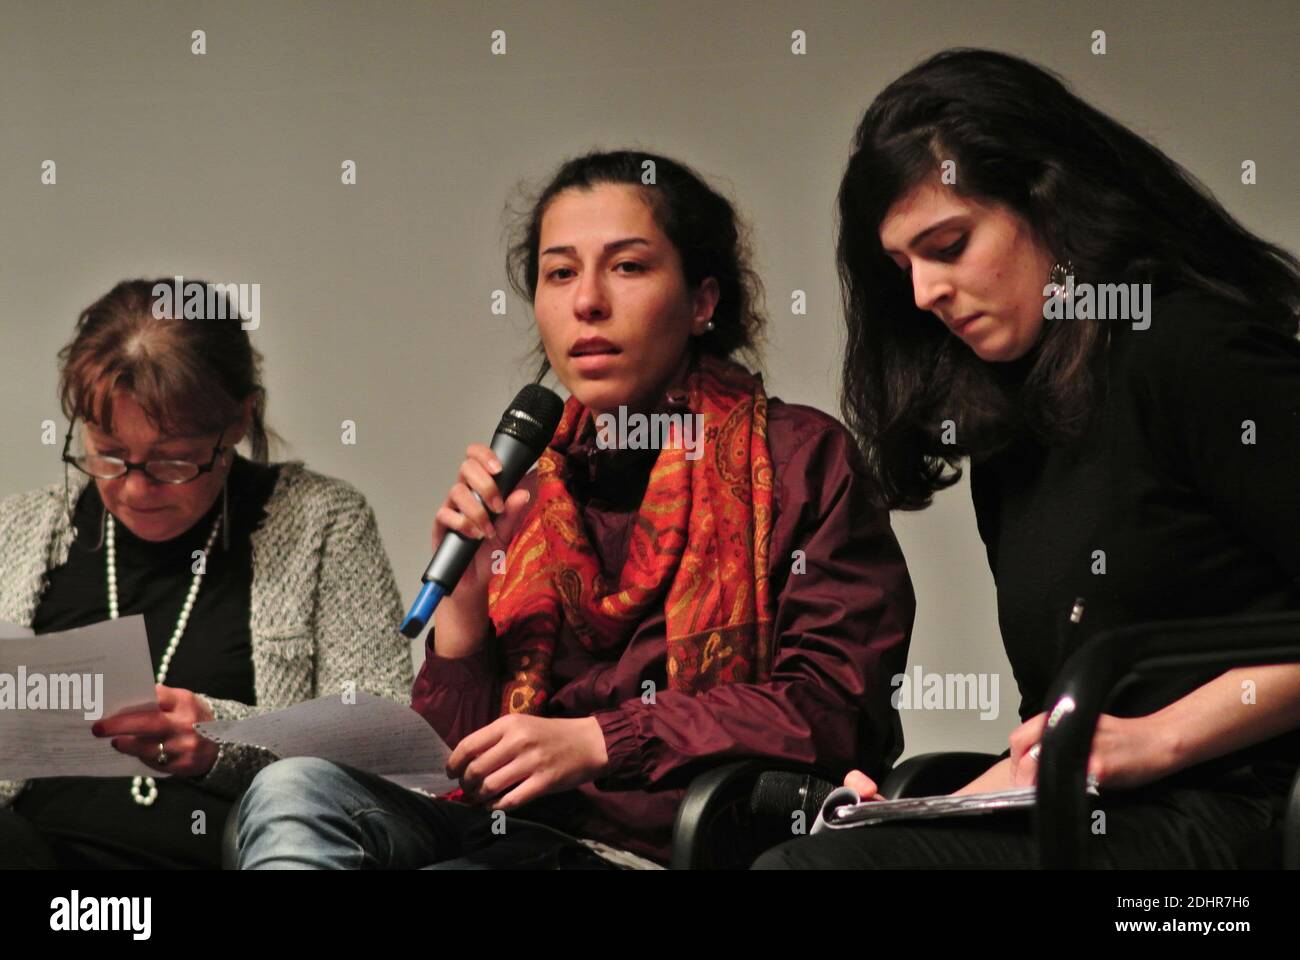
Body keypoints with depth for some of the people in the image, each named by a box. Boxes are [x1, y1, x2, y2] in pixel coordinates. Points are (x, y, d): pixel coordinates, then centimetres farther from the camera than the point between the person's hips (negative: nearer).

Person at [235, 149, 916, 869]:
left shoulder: (798, 458, 3)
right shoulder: (526, 499, 17)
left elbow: (837, 702, -9)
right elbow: (460, 758, 16)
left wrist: (598, 741, -17)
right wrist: (464, 592, -1)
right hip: (524, 836, 6)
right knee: (296, 791, -23)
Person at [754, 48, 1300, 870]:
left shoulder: (1193, 354, -3)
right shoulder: (1009, 443, 22)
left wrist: (1155, 738, -15)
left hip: (1223, 822, -7)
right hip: (1080, 818, 7)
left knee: (816, 863, -28)